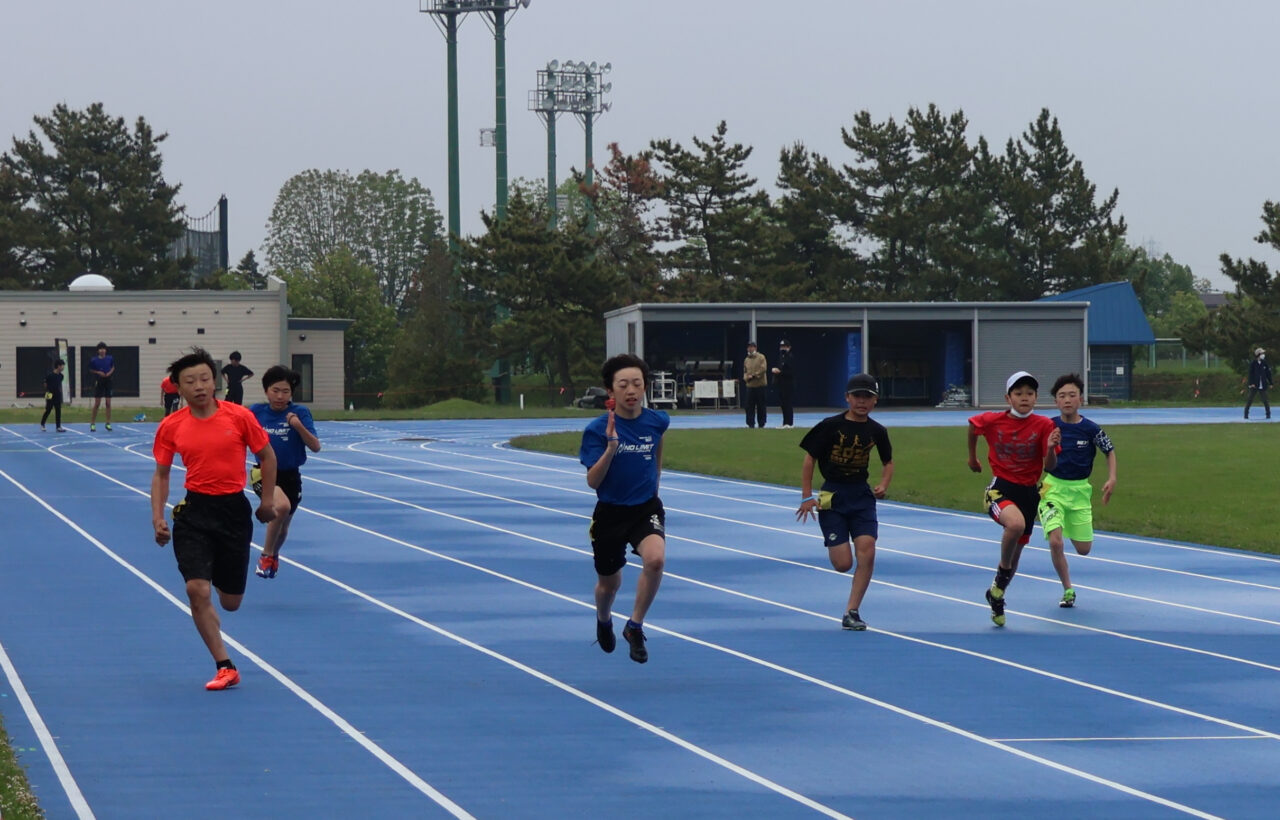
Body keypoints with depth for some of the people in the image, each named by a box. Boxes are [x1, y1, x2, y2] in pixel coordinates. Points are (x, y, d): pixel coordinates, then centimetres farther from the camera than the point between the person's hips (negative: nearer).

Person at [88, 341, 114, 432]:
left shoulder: (110, 358, -2)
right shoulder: (94, 360, -7)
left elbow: (113, 367, 15)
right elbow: (91, 370, 6)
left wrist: (110, 372, -5)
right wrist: (98, 372, -11)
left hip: (108, 381, 2)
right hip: (98, 382, -2)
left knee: (108, 403, 2)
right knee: (97, 403, -1)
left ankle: (108, 423, 9)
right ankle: (92, 424, 7)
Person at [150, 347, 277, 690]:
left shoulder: (239, 417, -7)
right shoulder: (171, 427, -2)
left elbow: (267, 456, 6)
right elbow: (161, 474, 9)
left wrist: (267, 501, 6)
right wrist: (157, 518, -1)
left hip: (233, 509, 0)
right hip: (194, 511, 1)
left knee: (230, 602, 7)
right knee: (197, 590, -15)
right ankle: (225, 668, -5)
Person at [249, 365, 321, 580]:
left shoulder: (300, 412, -8)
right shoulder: (256, 412, -5)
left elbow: (315, 447, -14)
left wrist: (298, 426, -27)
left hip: (290, 475, 2)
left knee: (283, 527, 18)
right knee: (282, 505, -32)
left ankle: (274, 555, 53)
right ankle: (266, 555, -12)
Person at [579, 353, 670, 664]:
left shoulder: (656, 422, -6)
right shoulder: (597, 429, -15)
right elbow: (593, 481, -18)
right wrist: (611, 447, -32)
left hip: (647, 508, 1)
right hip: (610, 513, -1)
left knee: (655, 558, -29)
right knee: (609, 583, 15)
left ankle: (635, 627, -9)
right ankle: (604, 621, 52)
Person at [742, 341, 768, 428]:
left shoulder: (761, 357, -2)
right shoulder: (746, 359, 14)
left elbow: (763, 369, -11)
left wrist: (753, 375, -13)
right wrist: (746, 377, -3)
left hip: (761, 385, -4)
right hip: (750, 385, 4)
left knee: (761, 406, 0)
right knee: (749, 406, 0)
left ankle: (761, 424, 8)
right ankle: (751, 424, 5)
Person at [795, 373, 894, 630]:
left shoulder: (877, 431, 2)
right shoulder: (831, 426, -8)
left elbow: (887, 462, 18)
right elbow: (810, 459, -3)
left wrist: (883, 485, -1)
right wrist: (808, 497, -8)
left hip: (862, 495, 3)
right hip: (832, 496, -3)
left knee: (867, 551, -15)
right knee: (843, 564, -7)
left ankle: (851, 612, -4)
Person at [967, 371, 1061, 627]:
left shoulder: (1044, 425, -7)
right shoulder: (992, 421, -8)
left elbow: (1050, 466, -9)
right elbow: (972, 426, 15)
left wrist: (1051, 448, -30)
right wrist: (972, 457, 24)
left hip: (1029, 492, 3)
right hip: (1000, 488, -3)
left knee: (1015, 553, 14)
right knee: (1015, 523, -35)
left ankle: (997, 598, 39)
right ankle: (1002, 573, -10)